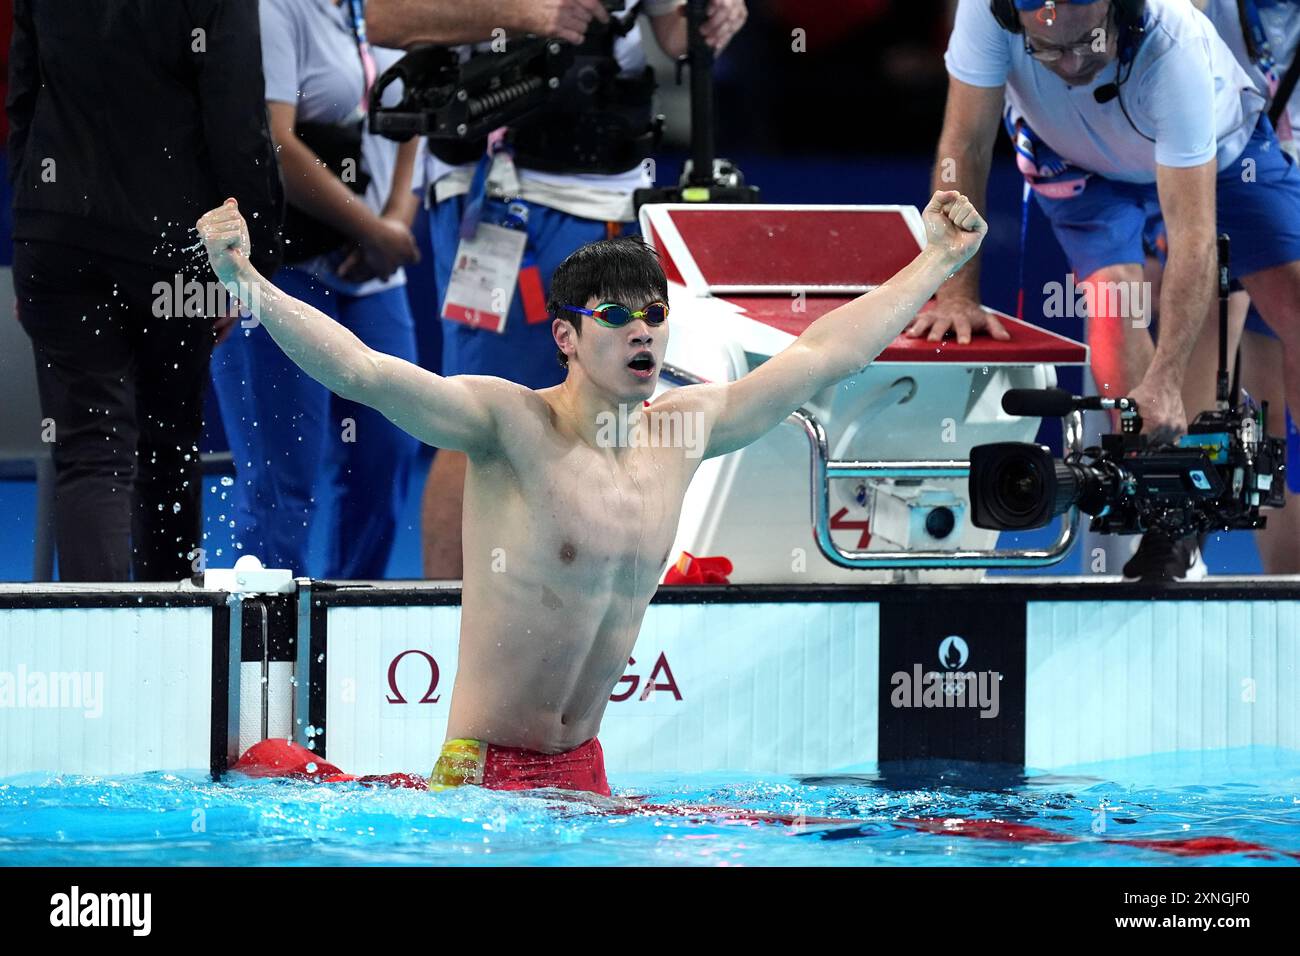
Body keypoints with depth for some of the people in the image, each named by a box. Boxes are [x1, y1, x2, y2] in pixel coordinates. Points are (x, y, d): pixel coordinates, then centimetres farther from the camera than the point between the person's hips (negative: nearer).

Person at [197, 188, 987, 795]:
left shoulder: (681, 429, 6)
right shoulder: (508, 421, -11)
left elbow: (821, 356, 18)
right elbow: (359, 371, -23)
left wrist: (939, 261, 26)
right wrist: (246, 283, -36)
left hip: (585, 771, 6)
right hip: (483, 769, -6)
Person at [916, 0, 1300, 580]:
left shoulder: (1175, 49, -43)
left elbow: (1192, 231, -43)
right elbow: (966, 144, -27)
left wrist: (1165, 381, -47)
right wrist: (958, 292, -29)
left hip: (1216, 151, -1)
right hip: (1079, 162, 1)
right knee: (1113, 300, -22)